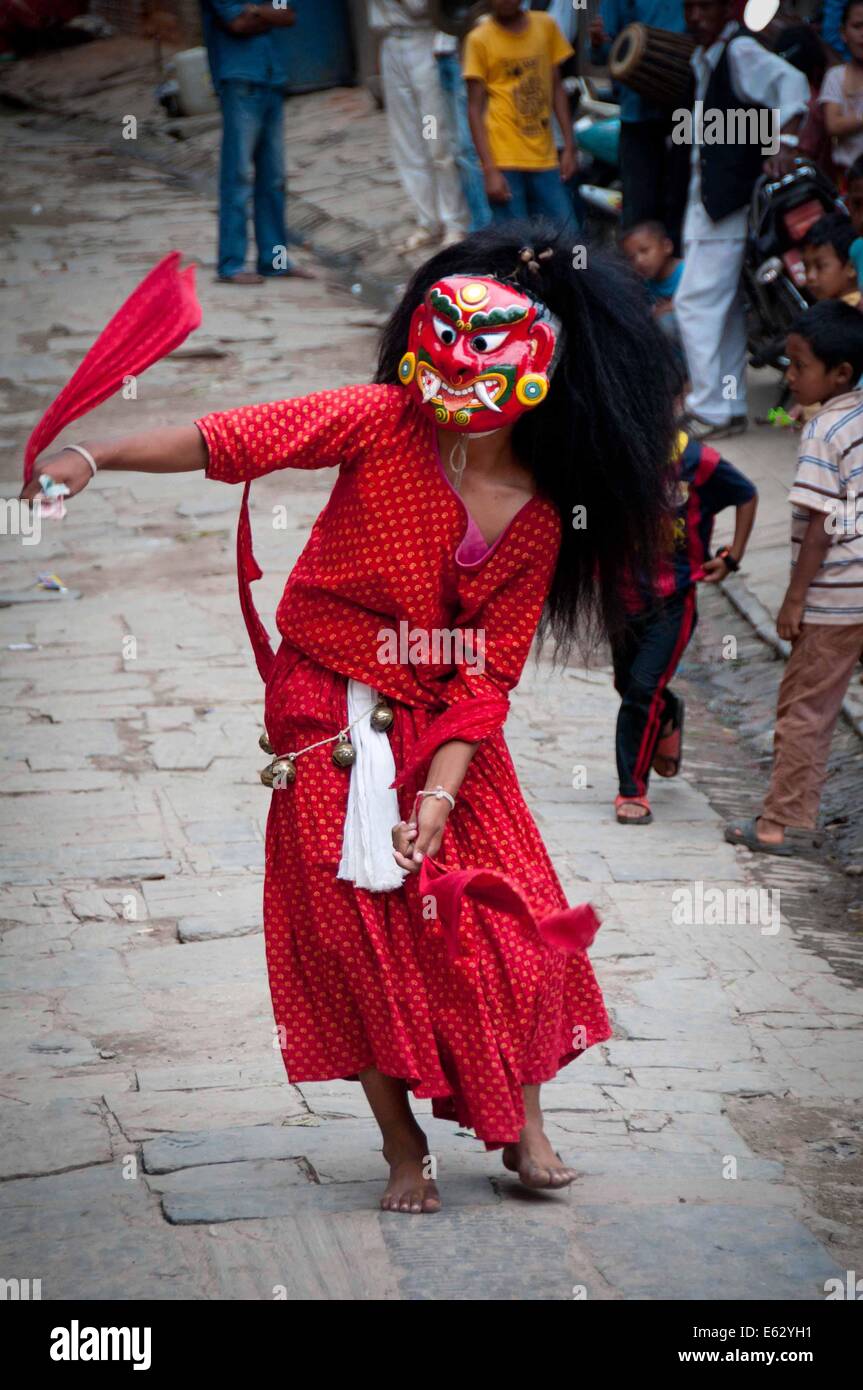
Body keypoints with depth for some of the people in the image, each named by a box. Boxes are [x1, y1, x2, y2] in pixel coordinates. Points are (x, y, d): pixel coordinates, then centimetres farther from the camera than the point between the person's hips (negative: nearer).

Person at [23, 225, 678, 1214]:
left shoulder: (538, 520, -8)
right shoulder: (384, 423, -14)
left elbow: (488, 674, -8)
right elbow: (235, 439, -18)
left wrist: (441, 792, -17)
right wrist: (94, 457, -27)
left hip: (444, 730, 2)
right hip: (330, 721, -2)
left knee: (507, 918, 0)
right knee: (358, 930, -1)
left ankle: (522, 1125, 16)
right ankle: (403, 1149, 13)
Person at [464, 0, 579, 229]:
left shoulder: (545, 26, 7)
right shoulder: (479, 39, -4)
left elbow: (557, 88, 14)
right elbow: (475, 108, -4)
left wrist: (569, 148, 9)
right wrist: (489, 170, -10)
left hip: (545, 158, 4)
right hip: (504, 160, -4)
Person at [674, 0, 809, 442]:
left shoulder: (740, 52, -14)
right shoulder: (704, 56, 14)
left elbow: (792, 82, -28)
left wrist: (785, 143, -36)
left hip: (729, 203, -10)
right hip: (708, 202, 10)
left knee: (695, 303, -10)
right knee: (725, 308, 13)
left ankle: (710, 411, -7)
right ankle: (730, 406, 20)